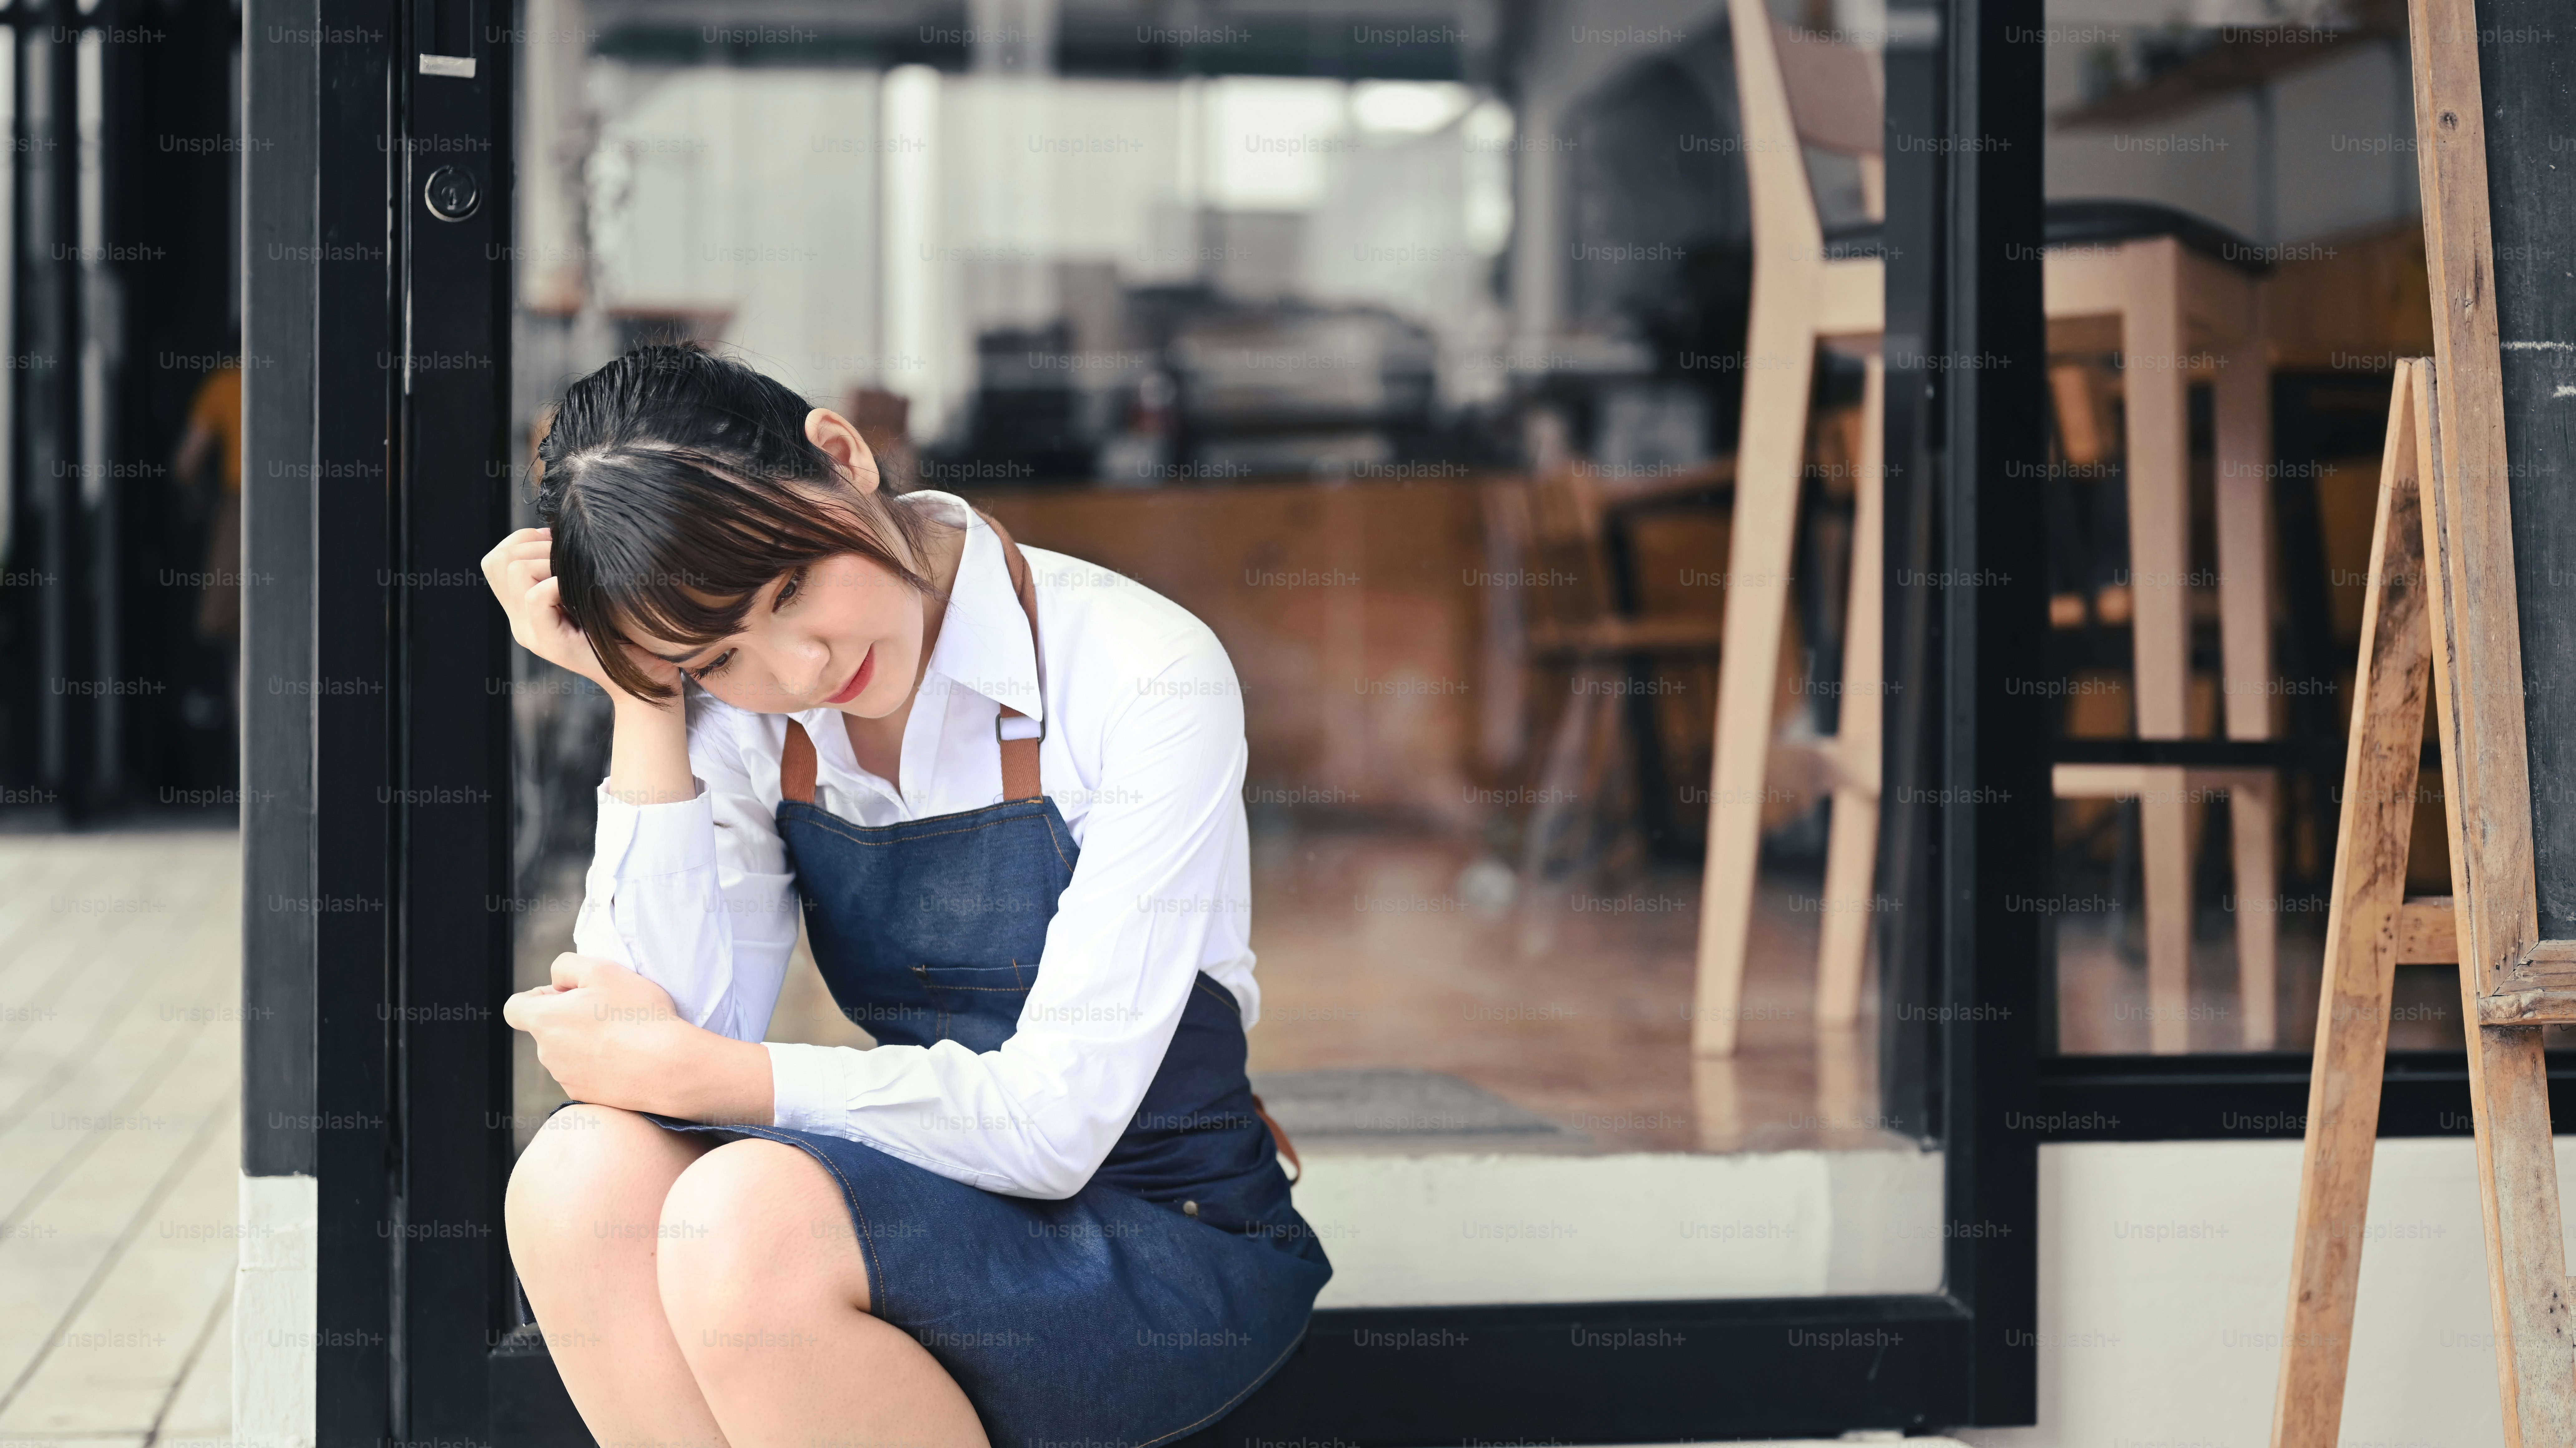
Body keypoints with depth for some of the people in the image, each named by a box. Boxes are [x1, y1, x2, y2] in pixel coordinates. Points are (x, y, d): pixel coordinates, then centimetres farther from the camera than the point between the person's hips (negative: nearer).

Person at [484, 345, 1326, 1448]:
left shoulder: (1147, 681, -16)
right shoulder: (743, 717, 2)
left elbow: (1053, 1120, -20)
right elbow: (679, 1034, -11)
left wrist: (684, 1069, -14)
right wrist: (641, 700, -13)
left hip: (1176, 1257, -5)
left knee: (749, 1212, -31)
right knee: (584, 1172, -24)